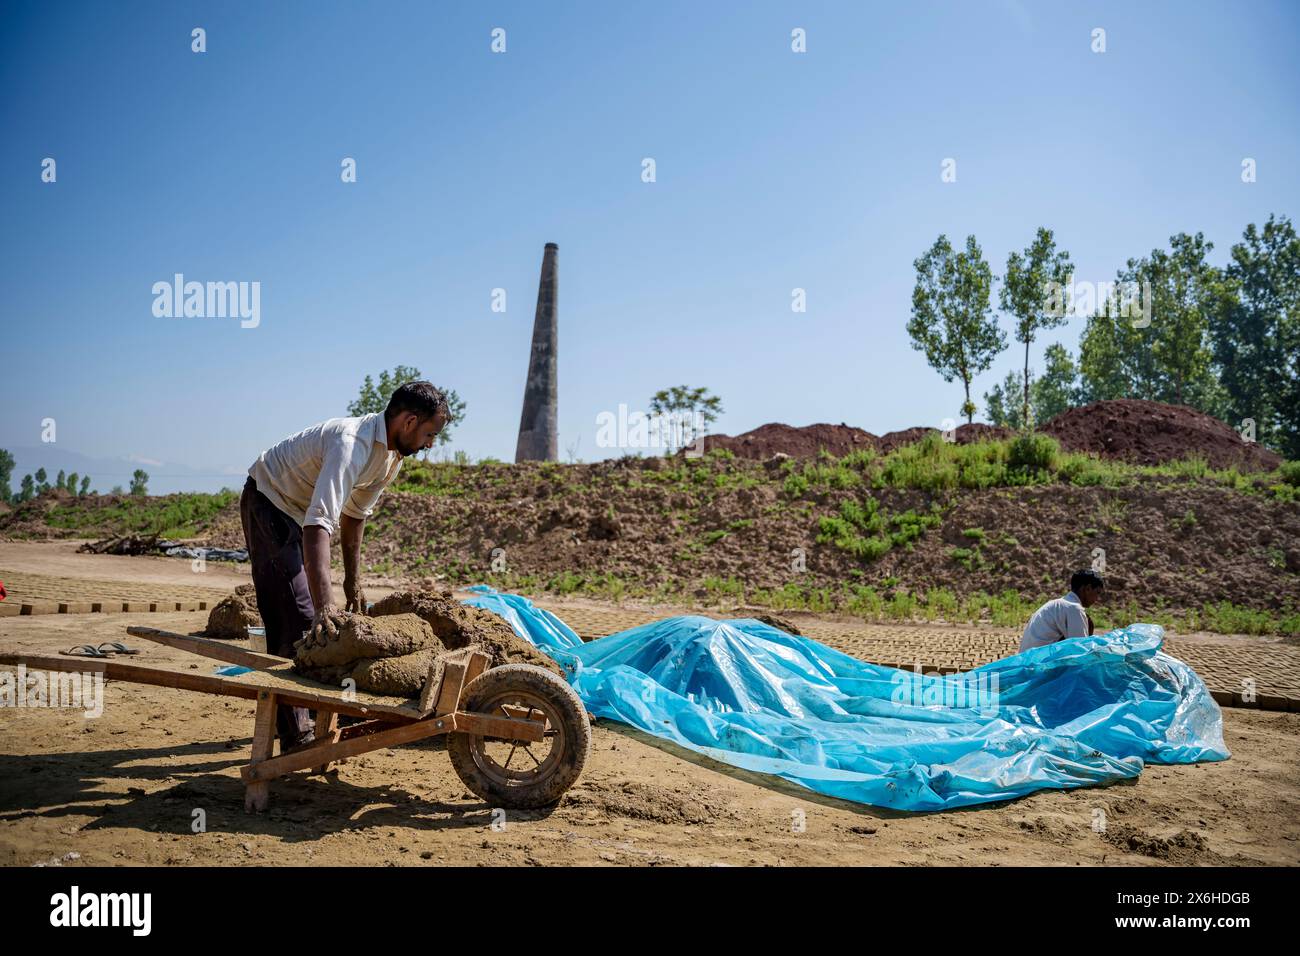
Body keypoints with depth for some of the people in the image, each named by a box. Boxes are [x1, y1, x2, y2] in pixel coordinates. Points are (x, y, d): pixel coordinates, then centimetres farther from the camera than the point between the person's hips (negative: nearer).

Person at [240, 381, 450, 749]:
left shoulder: (392, 452, -5)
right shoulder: (353, 444, -35)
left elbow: (355, 512, 8)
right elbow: (319, 524, -45)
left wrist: (352, 580, 11)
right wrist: (324, 606, -52)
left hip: (301, 509, 10)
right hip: (270, 502, -10)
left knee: (302, 614, 15)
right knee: (295, 617, -15)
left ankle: (292, 718, 28)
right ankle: (295, 736, -11)